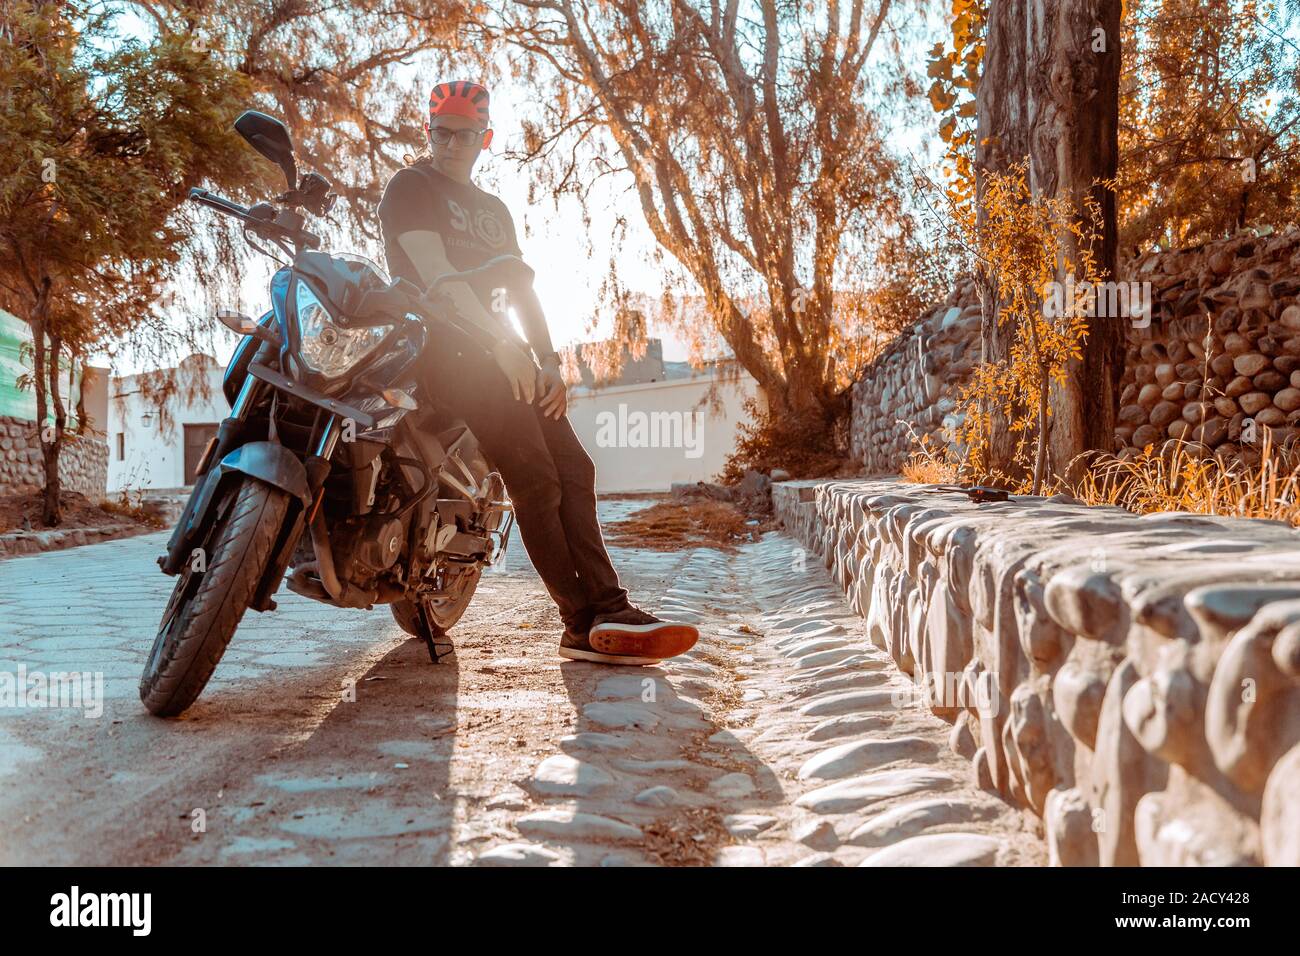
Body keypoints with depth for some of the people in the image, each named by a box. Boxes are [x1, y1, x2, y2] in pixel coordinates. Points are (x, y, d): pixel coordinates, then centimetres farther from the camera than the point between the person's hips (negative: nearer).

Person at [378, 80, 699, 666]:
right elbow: (434, 272, -11)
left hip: (493, 351, 8)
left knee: (573, 468, -7)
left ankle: (604, 616, -11)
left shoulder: (493, 210, 27)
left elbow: (520, 288, 20)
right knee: (536, 481, -19)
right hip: (441, 348, -8)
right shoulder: (409, 188, 4)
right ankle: (586, 621, -16)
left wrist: (549, 362, 4)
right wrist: (502, 343, -21)